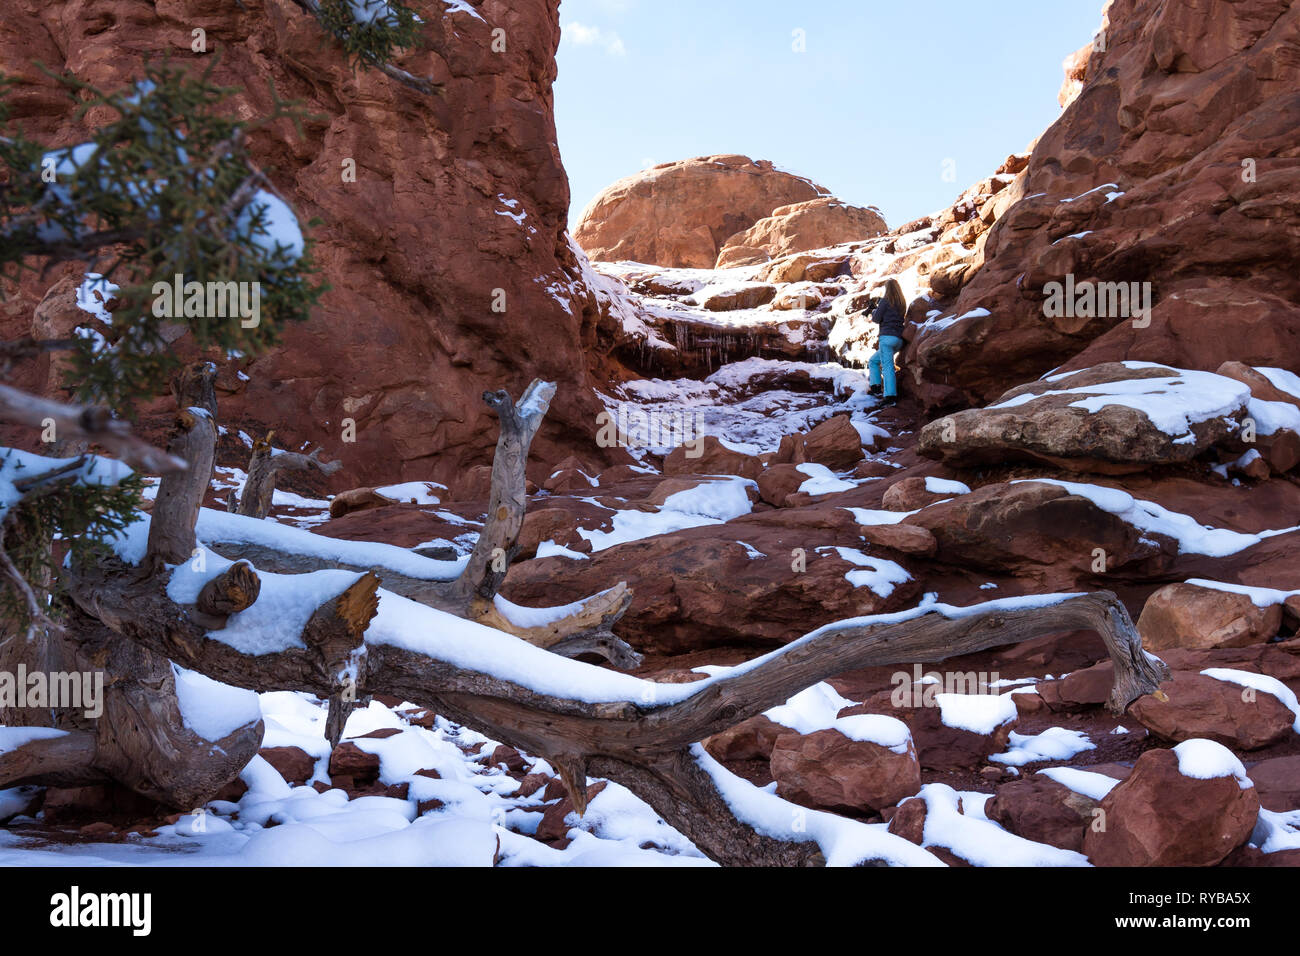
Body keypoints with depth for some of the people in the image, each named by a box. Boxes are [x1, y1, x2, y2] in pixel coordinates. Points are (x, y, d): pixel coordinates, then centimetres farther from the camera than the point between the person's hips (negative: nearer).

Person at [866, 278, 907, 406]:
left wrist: (874, 310, 15)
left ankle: (891, 397, -20)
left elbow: (876, 319, -5)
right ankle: (876, 387, 11)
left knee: (887, 367, -11)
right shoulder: (902, 303, 16)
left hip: (887, 337, -8)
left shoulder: (885, 300, -5)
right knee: (873, 361, 20)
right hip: (899, 339, 8)